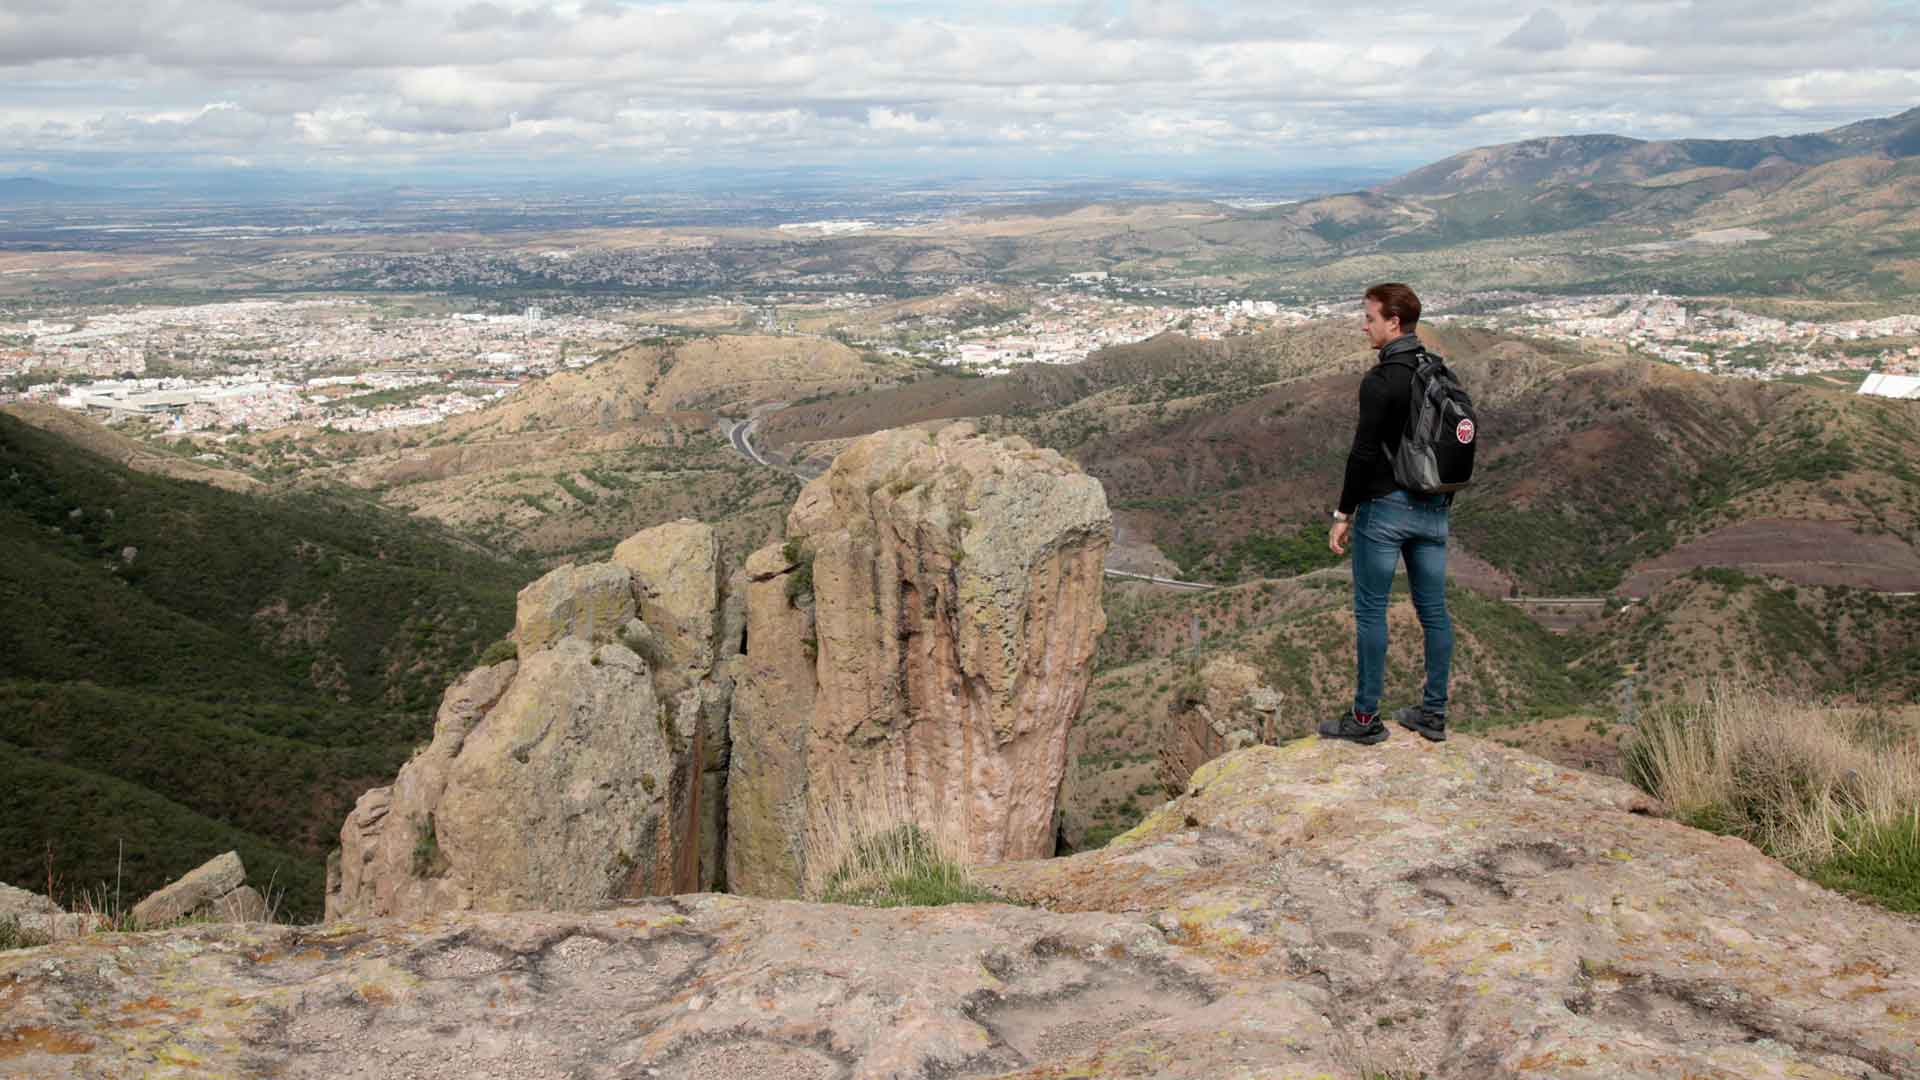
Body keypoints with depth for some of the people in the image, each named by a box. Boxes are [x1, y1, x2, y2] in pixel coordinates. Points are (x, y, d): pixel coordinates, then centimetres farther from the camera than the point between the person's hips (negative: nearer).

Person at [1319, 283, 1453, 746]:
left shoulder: (1380, 382, -17)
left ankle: (1365, 718, 7)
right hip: (1432, 508, 8)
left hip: (1385, 507, -8)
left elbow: (1363, 454, -18)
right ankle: (1434, 713, 20)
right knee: (1433, 611, 11)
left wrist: (1343, 514, -11)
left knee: (1370, 611, 1)